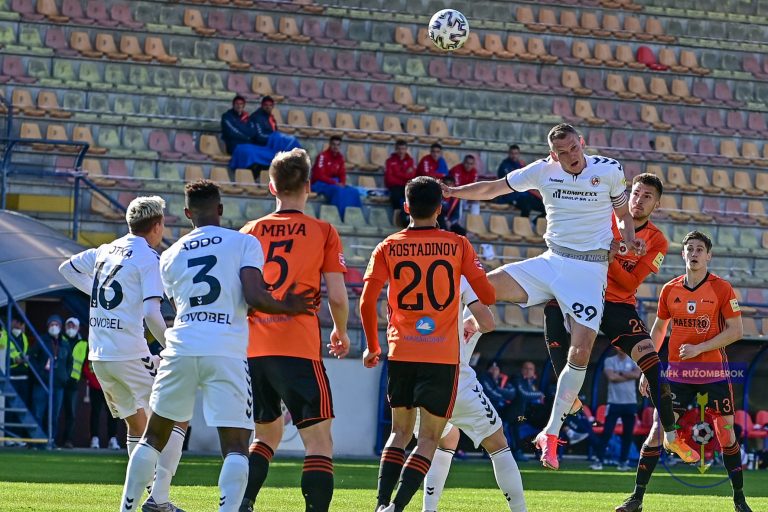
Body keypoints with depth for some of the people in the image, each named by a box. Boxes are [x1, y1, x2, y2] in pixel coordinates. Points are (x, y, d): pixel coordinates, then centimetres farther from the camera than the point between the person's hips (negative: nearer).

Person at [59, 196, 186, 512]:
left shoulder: (106, 250, 13)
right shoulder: (149, 258, -8)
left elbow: (67, 268, 30)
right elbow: (151, 313, -18)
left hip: (99, 355, 7)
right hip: (130, 353, -7)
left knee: (136, 424, 21)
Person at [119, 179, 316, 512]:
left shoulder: (170, 256, 17)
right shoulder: (244, 244, 4)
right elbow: (254, 297, -9)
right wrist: (287, 307, 8)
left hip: (181, 349, 3)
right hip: (227, 354, -3)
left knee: (153, 438, 18)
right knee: (236, 448, -1)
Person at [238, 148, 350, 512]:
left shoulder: (251, 232, 10)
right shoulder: (323, 232, 1)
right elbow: (337, 296, -3)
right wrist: (341, 332, 16)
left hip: (254, 348, 4)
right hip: (299, 348, -4)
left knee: (267, 434, 20)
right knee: (319, 440, -2)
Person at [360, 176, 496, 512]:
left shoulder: (388, 247, 2)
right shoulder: (457, 246, 0)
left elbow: (366, 303, -3)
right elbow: (488, 296, 0)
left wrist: (372, 347, 10)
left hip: (401, 354, 2)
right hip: (442, 355, -2)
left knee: (400, 432, 17)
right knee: (429, 439, 3)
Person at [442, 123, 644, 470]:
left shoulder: (609, 170, -2)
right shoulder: (543, 170, 0)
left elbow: (623, 214, 12)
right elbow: (495, 188, 8)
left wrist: (630, 240, -8)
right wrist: (453, 192, -3)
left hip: (591, 269, -2)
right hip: (551, 261, 2)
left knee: (581, 351, -12)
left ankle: (551, 433, -2)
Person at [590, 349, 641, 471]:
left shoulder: (633, 361, 7)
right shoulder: (609, 361, 2)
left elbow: (637, 374, -12)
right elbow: (611, 377, -14)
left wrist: (620, 373, -10)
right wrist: (629, 376, -8)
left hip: (630, 403, 2)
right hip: (614, 403, -2)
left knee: (628, 434, 4)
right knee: (607, 432, -8)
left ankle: (623, 461, 12)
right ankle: (599, 461, -8)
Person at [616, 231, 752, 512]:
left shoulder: (722, 288, -6)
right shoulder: (670, 290, 5)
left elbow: (736, 331, -9)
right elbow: (658, 330, 15)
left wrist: (699, 348, -18)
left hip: (714, 372, -2)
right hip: (677, 372, 2)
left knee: (727, 434, 0)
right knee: (658, 431, -4)